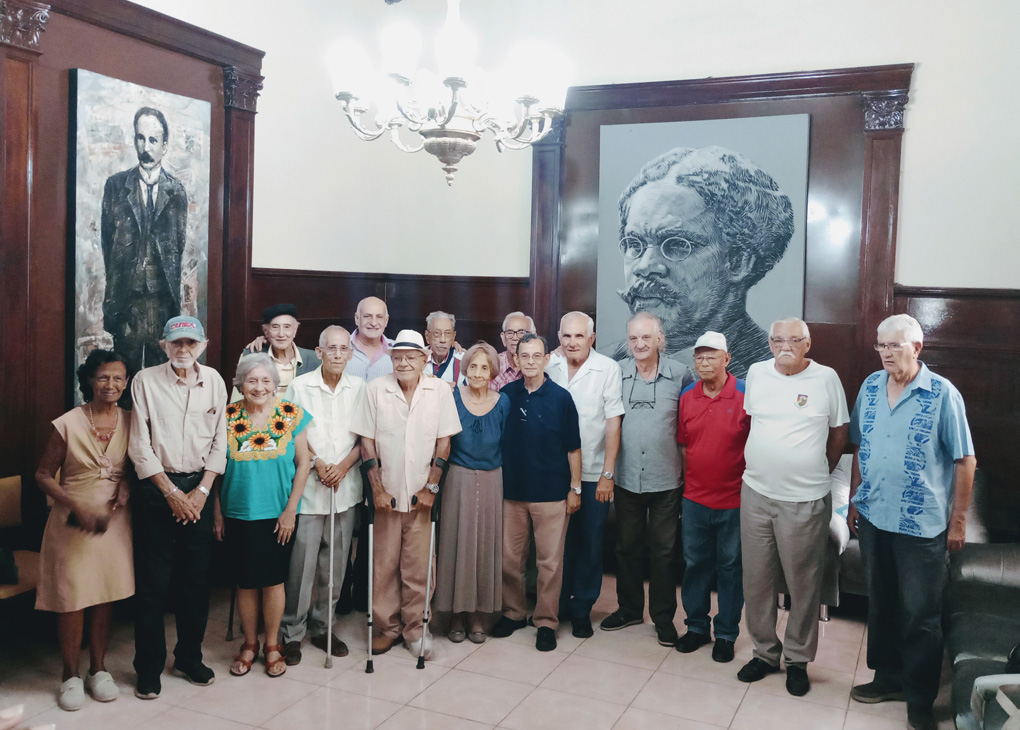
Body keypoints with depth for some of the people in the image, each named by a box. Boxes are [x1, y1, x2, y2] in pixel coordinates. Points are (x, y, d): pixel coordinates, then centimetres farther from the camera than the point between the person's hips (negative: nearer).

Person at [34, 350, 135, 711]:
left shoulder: (131, 422, 0)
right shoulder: (68, 424, -9)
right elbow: (43, 475, -5)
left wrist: (125, 489, -8)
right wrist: (79, 508, -15)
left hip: (114, 520, 3)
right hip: (72, 521, -3)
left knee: (106, 596, 10)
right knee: (72, 598, 2)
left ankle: (98, 669, 27)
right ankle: (71, 675, 20)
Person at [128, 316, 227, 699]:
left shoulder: (213, 381, 4)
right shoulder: (146, 381, -5)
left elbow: (219, 441, 6)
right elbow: (140, 446, -6)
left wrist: (202, 490, -3)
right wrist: (171, 492, -9)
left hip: (198, 488, 3)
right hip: (155, 488, -3)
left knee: (197, 578, 9)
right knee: (151, 582, 1)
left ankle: (189, 657, 26)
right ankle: (149, 667, 15)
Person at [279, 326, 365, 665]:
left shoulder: (359, 388, 4)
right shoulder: (299, 386, -2)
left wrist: (343, 465, -8)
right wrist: (317, 464, -9)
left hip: (346, 486, 3)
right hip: (308, 485, -3)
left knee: (335, 563, 9)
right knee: (301, 562, -3)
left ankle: (321, 626, 24)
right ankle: (292, 633, 11)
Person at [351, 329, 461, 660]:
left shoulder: (440, 391, -1)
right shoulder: (376, 389, -1)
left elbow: (444, 441, 1)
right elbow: (367, 440, 0)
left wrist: (431, 487, -4)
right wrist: (377, 488, -4)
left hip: (423, 494, 0)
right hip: (386, 493, 0)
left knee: (418, 565, 4)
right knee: (384, 563, 6)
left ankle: (415, 628, 20)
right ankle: (387, 627, 22)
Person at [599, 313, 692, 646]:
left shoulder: (680, 375, -4)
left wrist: (687, 465, -1)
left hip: (666, 478, -2)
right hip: (627, 477, 2)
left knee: (663, 550, 8)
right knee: (627, 547, 14)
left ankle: (663, 616, 22)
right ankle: (629, 608, 31)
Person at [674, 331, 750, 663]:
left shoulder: (746, 396, -9)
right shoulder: (686, 398, 4)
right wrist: (687, 481, 10)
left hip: (733, 501, -4)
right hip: (695, 499, 4)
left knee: (730, 567, 9)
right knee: (695, 564, 14)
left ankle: (726, 634, 22)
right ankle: (696, 626, 29)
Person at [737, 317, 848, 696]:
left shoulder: (826, 378, -5)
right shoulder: (757, 373, 4)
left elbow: (839, 431, 5)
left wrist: (819, 474, 9)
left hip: (805, 500, -3)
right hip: (756, 494, 3)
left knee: (802, 583, 7)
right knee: (756, 579, 11)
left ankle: (798, 658, 24)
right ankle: (765, 651, 28)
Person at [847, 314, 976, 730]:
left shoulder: (943, 394, -11)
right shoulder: (870, 387, 3)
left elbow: (964, 460, -7)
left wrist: (958, 521, -7)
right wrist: (854, 500, 11)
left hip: (922, 525, -4)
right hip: (873, 517, 5)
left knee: (920, 615, 6)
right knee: (880, 604, 17)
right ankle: (888, 677, 34)